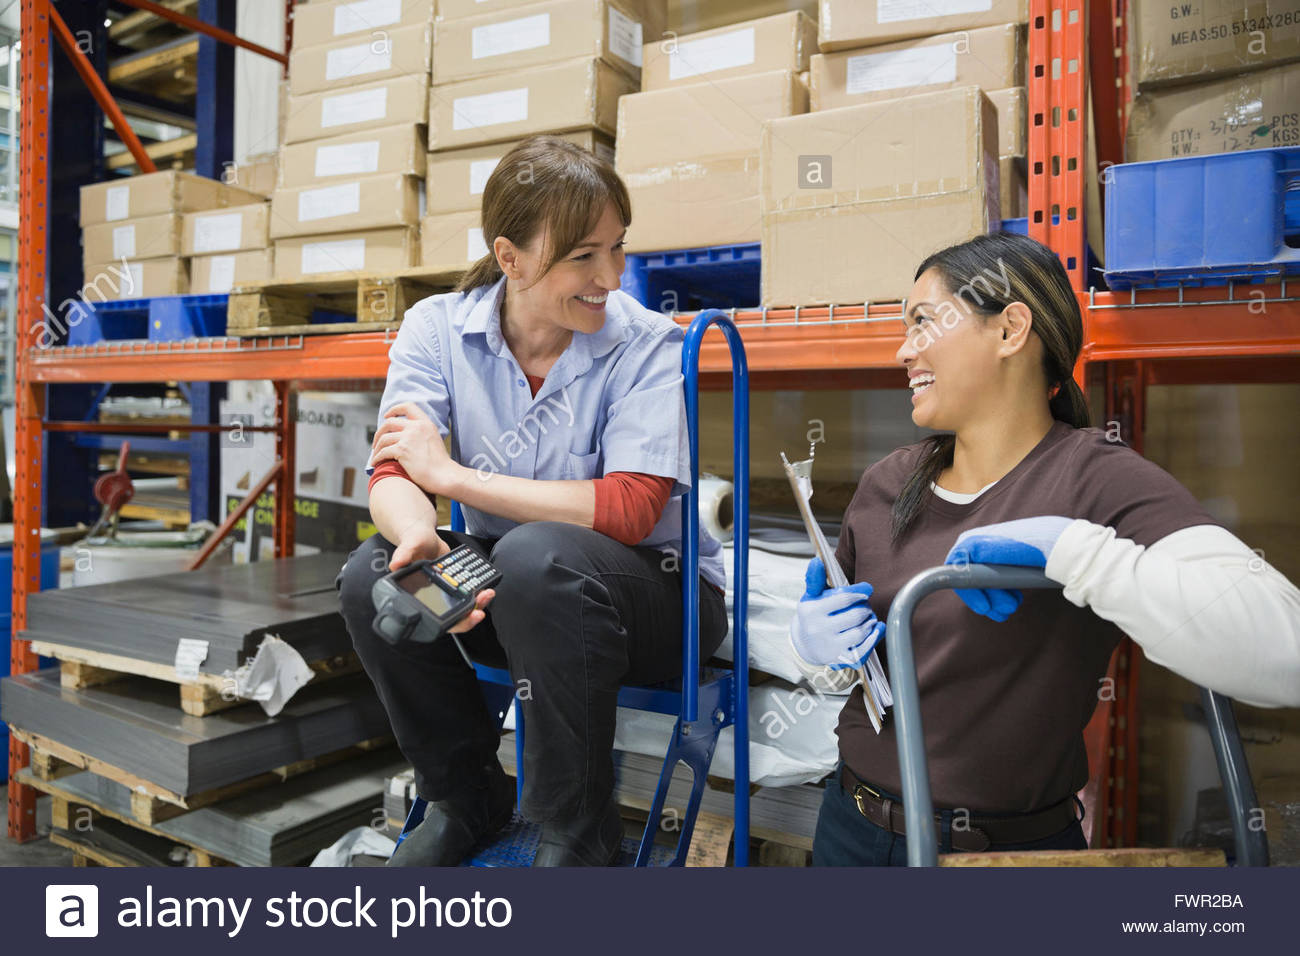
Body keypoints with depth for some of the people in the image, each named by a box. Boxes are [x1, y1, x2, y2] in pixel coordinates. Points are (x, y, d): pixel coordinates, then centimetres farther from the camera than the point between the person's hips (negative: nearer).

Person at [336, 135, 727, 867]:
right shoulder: (439, 327, -4)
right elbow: (392, 473, -11)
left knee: (535, 555, -34)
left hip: (657, 594, -3)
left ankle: (578, 829, -11)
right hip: (508, 589, 4)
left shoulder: (649, 346, -15)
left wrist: (453, 475, -20)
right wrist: (419, 538, -37)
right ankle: (467, 798, 5)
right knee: (373, 576, -20)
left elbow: (629, 510, -23)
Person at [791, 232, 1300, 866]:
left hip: (1012, 845, -4)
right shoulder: (884, 484, -2)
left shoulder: (1097, 481, -17)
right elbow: (826, 618, 10)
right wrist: (814, 637, -11)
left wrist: (1066, 547, -33)